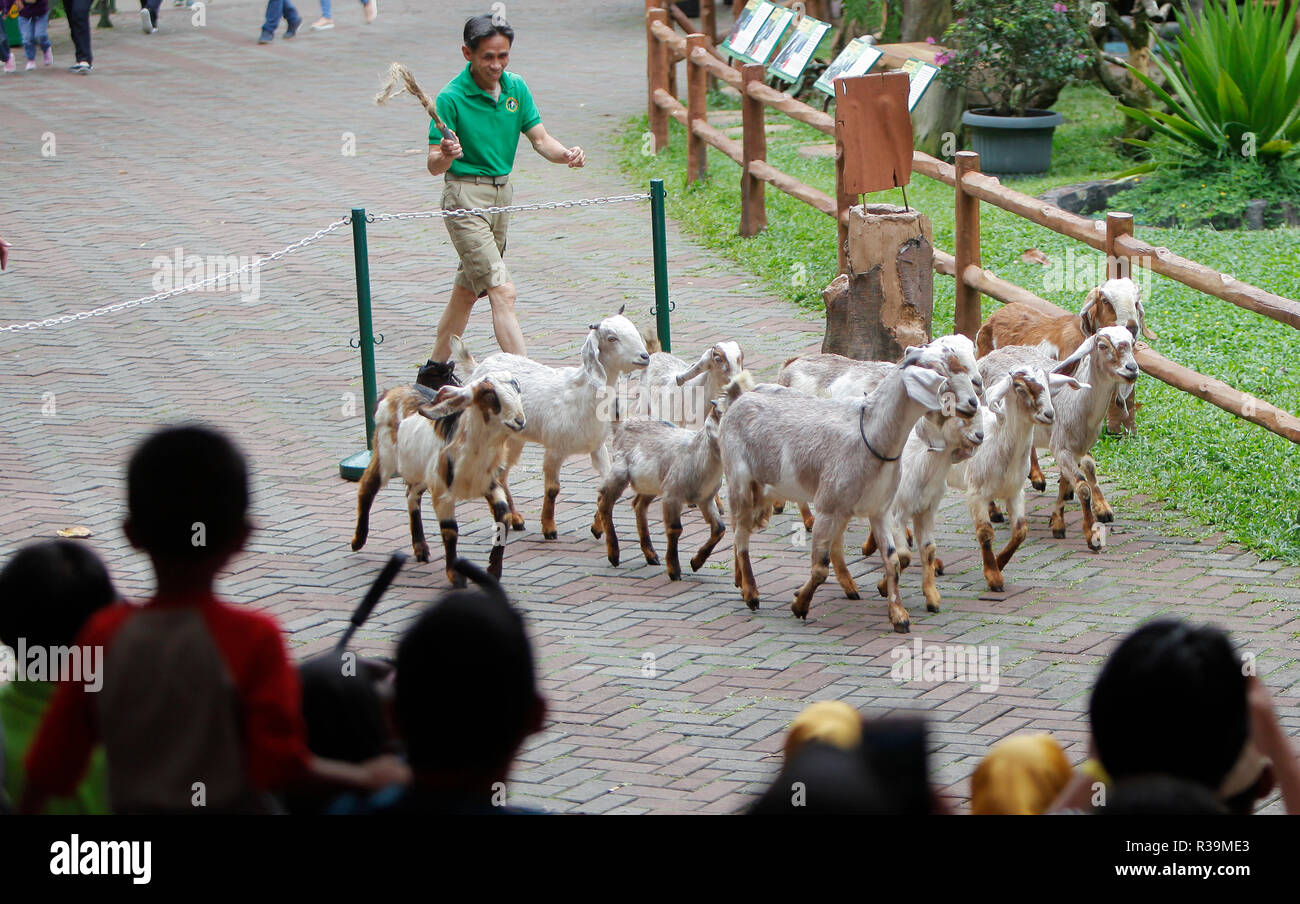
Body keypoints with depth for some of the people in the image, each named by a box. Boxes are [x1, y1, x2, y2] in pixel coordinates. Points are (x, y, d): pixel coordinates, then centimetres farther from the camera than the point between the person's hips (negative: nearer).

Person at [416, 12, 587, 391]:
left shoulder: (516, 87, 1)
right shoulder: (452, 98, -16)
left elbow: (540, 139, 4)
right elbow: (434, 166, -16)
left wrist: (567, 154, -17)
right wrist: (446, 156, -40)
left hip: (502, 193, 7)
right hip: (465, 196, -7)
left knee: (469, 288, 16)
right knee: (502, 291, -15)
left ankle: (436, 370, 30)